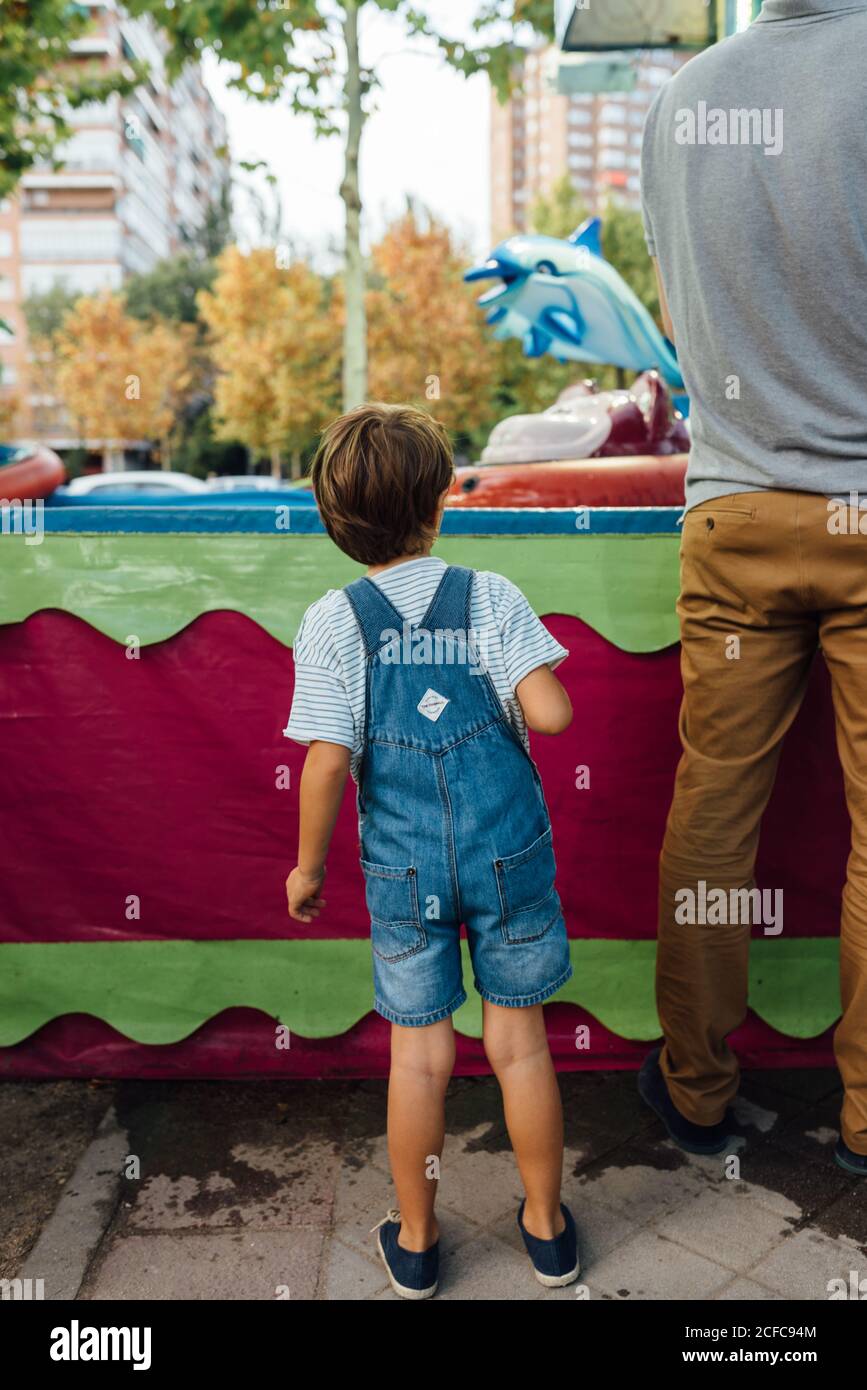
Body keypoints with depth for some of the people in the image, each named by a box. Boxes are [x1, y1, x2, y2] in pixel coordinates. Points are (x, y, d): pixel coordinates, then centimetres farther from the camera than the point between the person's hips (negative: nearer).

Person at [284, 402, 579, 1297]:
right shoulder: (492, 597, -6)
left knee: (420, 1055, 14)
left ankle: (414, 1242, 32)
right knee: (519, 1042, 15)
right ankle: (547, 1228, 33)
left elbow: (327, 761, -12)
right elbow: (550, 713, -15)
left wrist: (308, 865, 2)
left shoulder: (331, 624, -8)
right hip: (510, 853, 1)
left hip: (405, 869, 0)